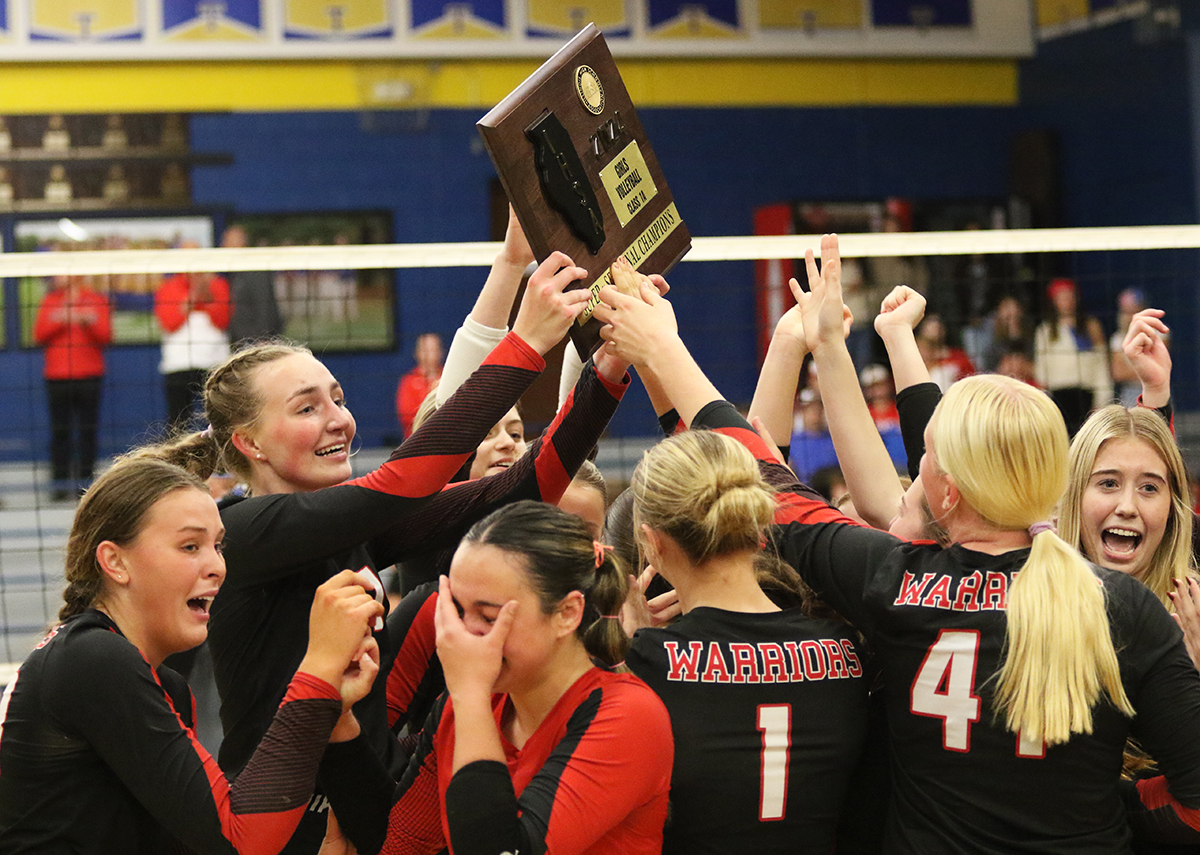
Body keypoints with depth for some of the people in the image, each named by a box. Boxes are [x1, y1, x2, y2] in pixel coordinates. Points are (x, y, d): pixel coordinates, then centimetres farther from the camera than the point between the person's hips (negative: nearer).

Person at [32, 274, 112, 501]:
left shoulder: (96, 301, 7)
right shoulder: (50, 301, 11)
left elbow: (106, 336, -1)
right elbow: (39, 335, 2)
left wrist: (90, 322, -18)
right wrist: (58, 321, -14)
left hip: (89, 374, -1)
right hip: (57, 376, 1)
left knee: (88, 429, 0)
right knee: (60, 430, -2)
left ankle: (86, 480, 6)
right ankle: (60, 480, 1)